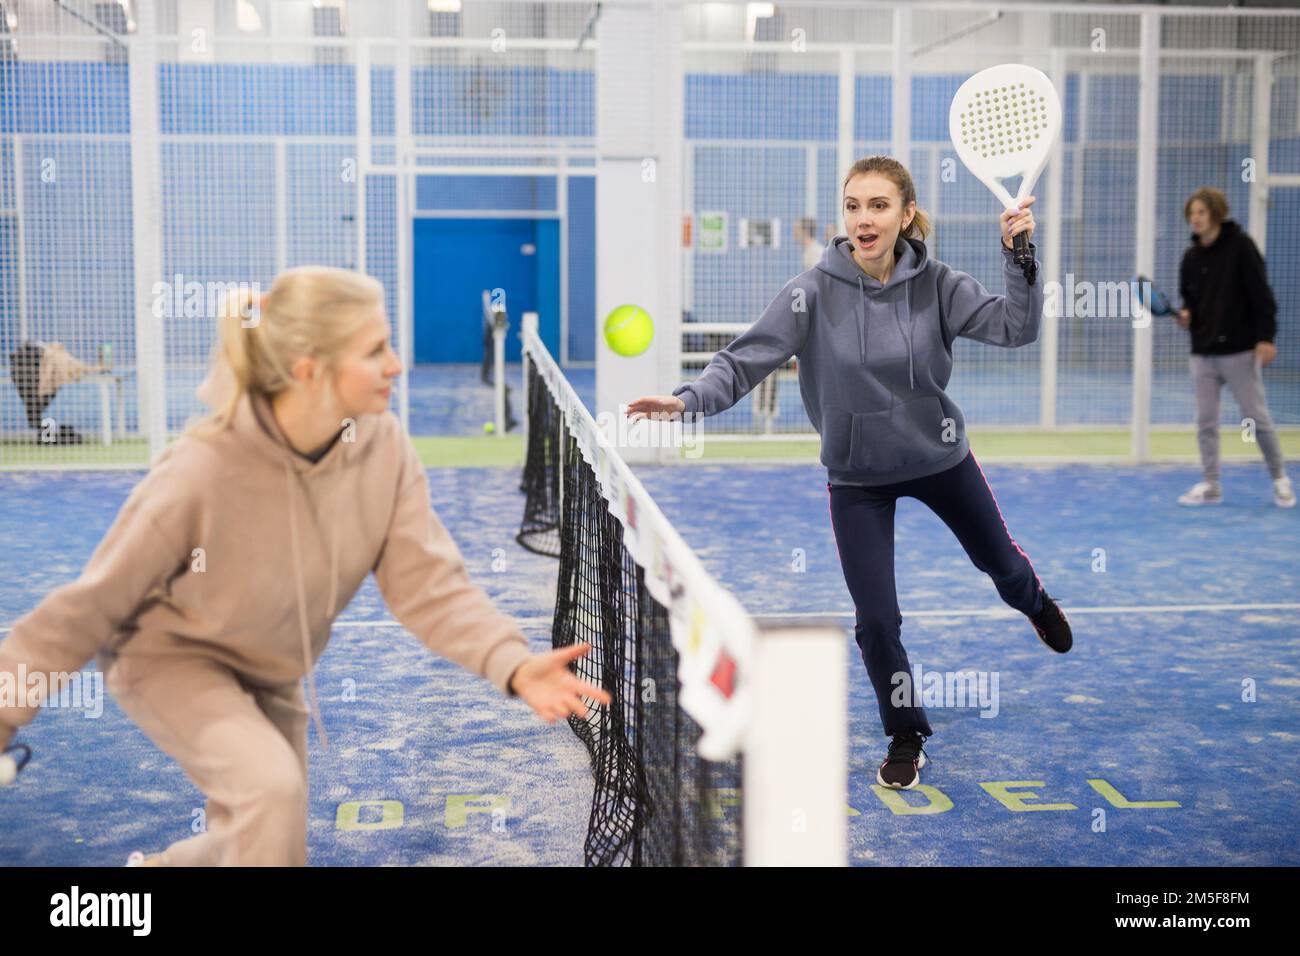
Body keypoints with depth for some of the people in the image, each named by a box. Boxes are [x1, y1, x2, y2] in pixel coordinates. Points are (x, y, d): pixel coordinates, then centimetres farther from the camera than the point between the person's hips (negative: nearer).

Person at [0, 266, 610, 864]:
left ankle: (160, 866, 50)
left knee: (253, 840, 17)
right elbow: (89, 606, -23)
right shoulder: (202, 473, -34)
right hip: (170, 657, -5)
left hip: (270, 676, 6)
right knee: (272, 786, -30)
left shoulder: (383, 447, -21)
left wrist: (513, 666, -41)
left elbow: (429, 584, -24)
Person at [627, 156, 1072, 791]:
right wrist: (689, 398, -39)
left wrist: (1019, 257, -31)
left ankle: (1035, 603, 64)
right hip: (857, 477, -2)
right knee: (876, 620, -4)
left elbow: (1016, 328, -18)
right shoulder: (814, 293, -20)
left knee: (1000, 562, 23)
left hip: (940, 458, 2)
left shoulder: (936, 285, -15)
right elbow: (745, 361, -23)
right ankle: (906, 739, 24)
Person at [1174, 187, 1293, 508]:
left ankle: (1280, 479, 15)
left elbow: (1261, 293, -10)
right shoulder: (1191, 256, 9)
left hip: (1239, 350, -5)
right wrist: (1185, 315, -4)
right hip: (1202, 353, 5)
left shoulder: (1240, 246, -7)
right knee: (1206, 422, 4)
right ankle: (1211, 485, 11)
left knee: (1257, 417, 1)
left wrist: (1265, 337, -15)